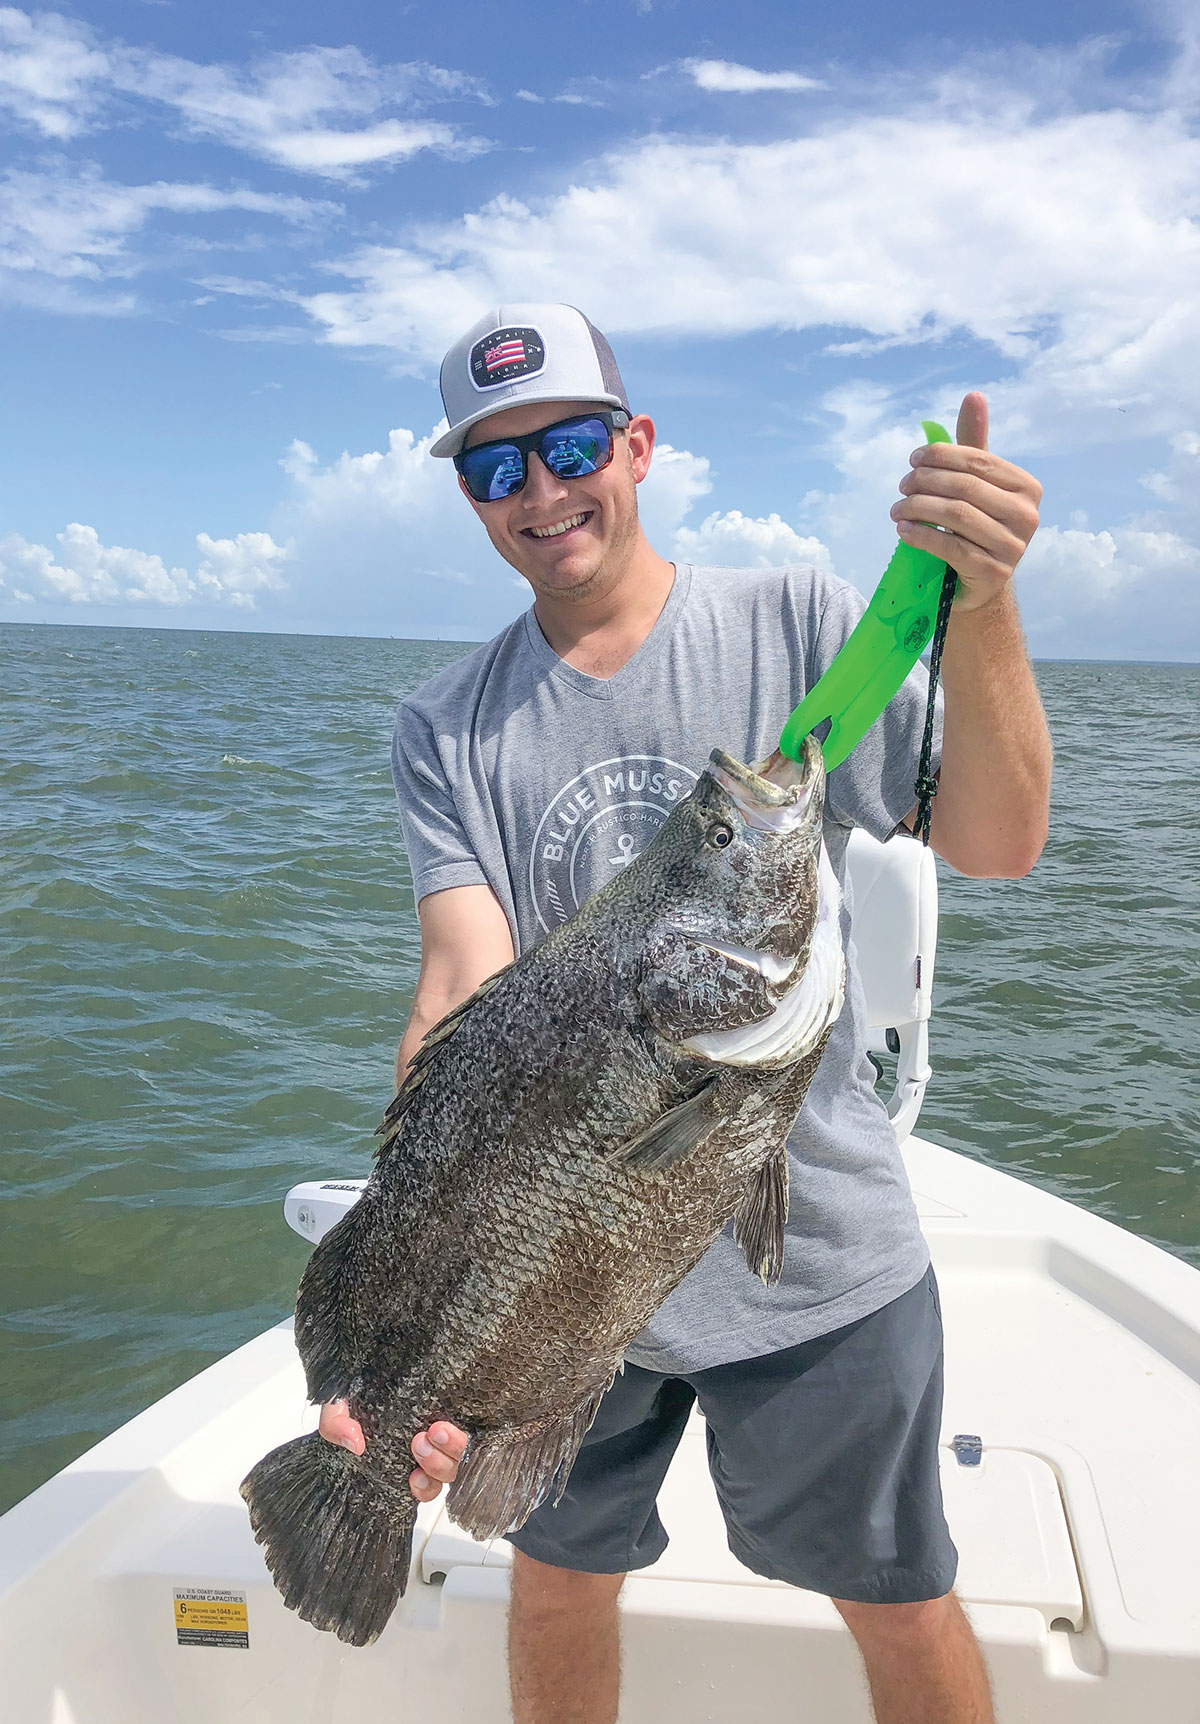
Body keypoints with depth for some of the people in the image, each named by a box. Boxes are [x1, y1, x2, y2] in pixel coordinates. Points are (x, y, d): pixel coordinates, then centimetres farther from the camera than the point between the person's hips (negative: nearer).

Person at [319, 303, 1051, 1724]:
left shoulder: (795, 622, -6)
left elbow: (994, 846, -12)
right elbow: (466, 991, -17)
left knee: (902, 1608, 17)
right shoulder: (444, 728, -4)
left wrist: (980, 613, -29)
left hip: (819, 1252, -1)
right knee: (556, 1585, 22)